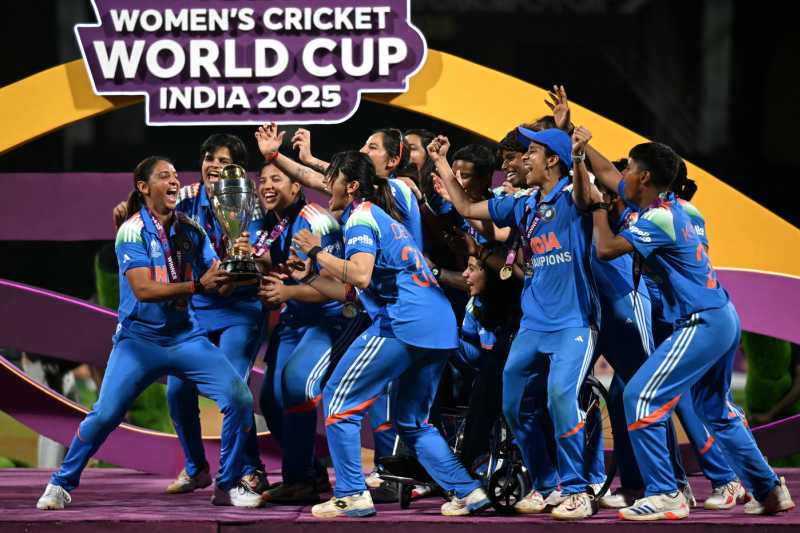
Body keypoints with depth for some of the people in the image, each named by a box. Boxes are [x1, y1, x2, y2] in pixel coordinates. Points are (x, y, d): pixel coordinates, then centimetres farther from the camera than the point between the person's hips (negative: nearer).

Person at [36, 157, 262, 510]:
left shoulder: (190, 229, 4)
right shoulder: (133, 230, -10)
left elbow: (219, 283, 0)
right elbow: (143, 289, -21)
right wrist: (196, 286, -30)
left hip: (185, 337, 4)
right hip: (139, 338, -4)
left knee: (239, 398, -11)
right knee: (105, 414, -13)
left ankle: (228, 485, 4)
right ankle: (61, 485, 8)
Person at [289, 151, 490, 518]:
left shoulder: (360, 218, -2)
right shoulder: (381, 218, 26)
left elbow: (361, 275, -19)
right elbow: (347, 291, 26)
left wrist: (318, 253, -9)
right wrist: (307, 275, 24)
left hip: (403, 323, -9)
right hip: (440, 325, 9)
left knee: (338, 401, 0)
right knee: (412, 422, 18)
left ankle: (351, 496, -3)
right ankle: (467, 492, 9)